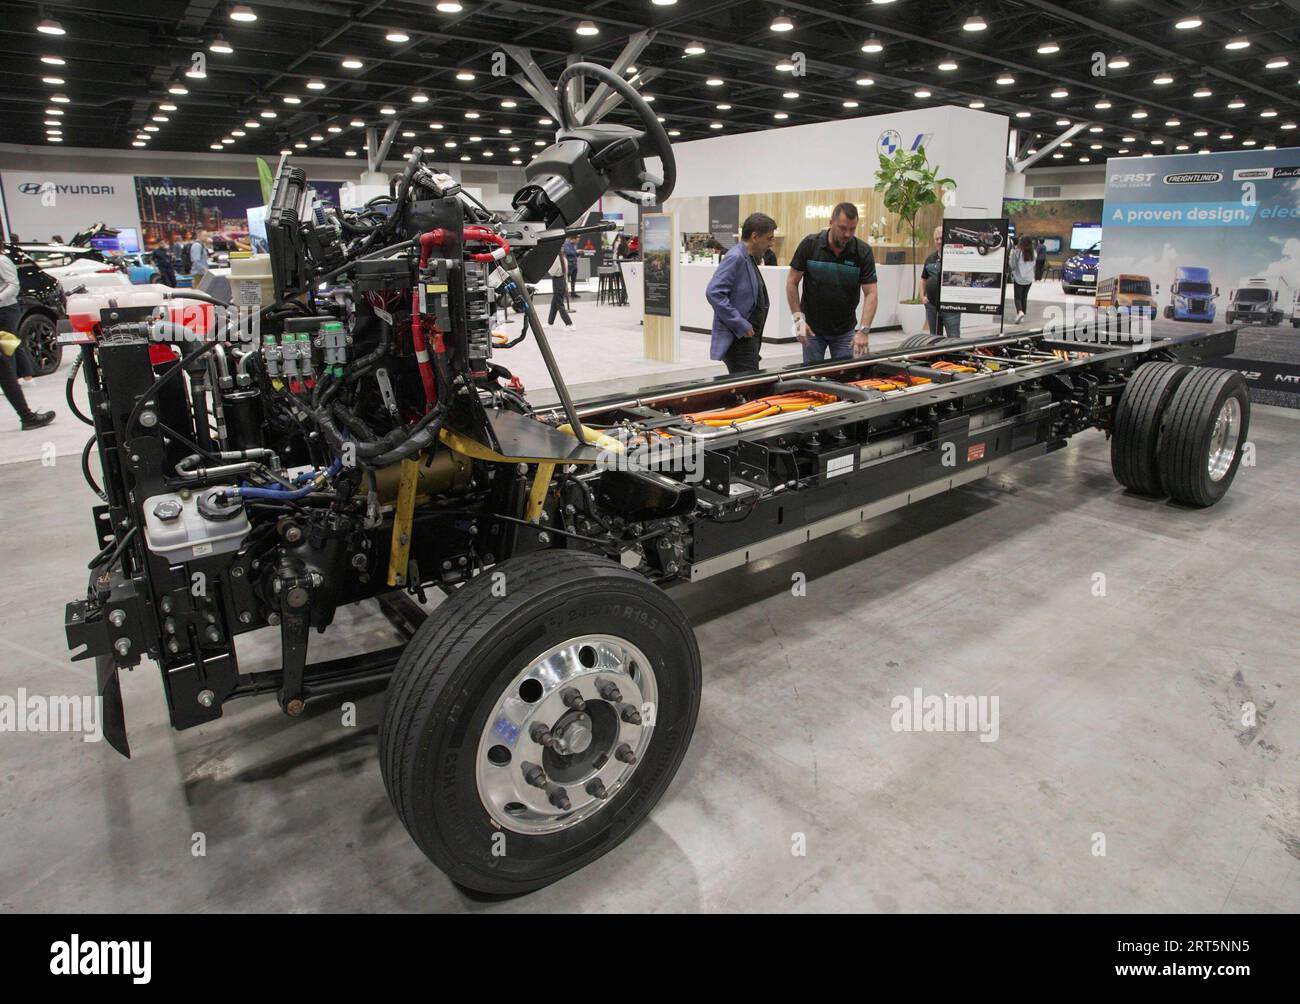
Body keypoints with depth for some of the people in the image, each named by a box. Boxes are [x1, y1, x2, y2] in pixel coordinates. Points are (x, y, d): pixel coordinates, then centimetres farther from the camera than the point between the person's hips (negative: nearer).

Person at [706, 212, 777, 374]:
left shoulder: (750, 259, 16)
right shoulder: (735, 258, -13)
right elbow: (713, 292, -23)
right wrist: (741, 325, -21)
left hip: (748, 338, 9)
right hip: (737, 340, -9)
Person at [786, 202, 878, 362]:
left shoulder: (863, 252, -11)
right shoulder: (809, 244, -12)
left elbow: (870, 293, -14)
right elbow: (792, 282, -6)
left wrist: (863, 330, -26)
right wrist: (798, 318, -13)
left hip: (845, 330, 1)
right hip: (812, 327, -1)